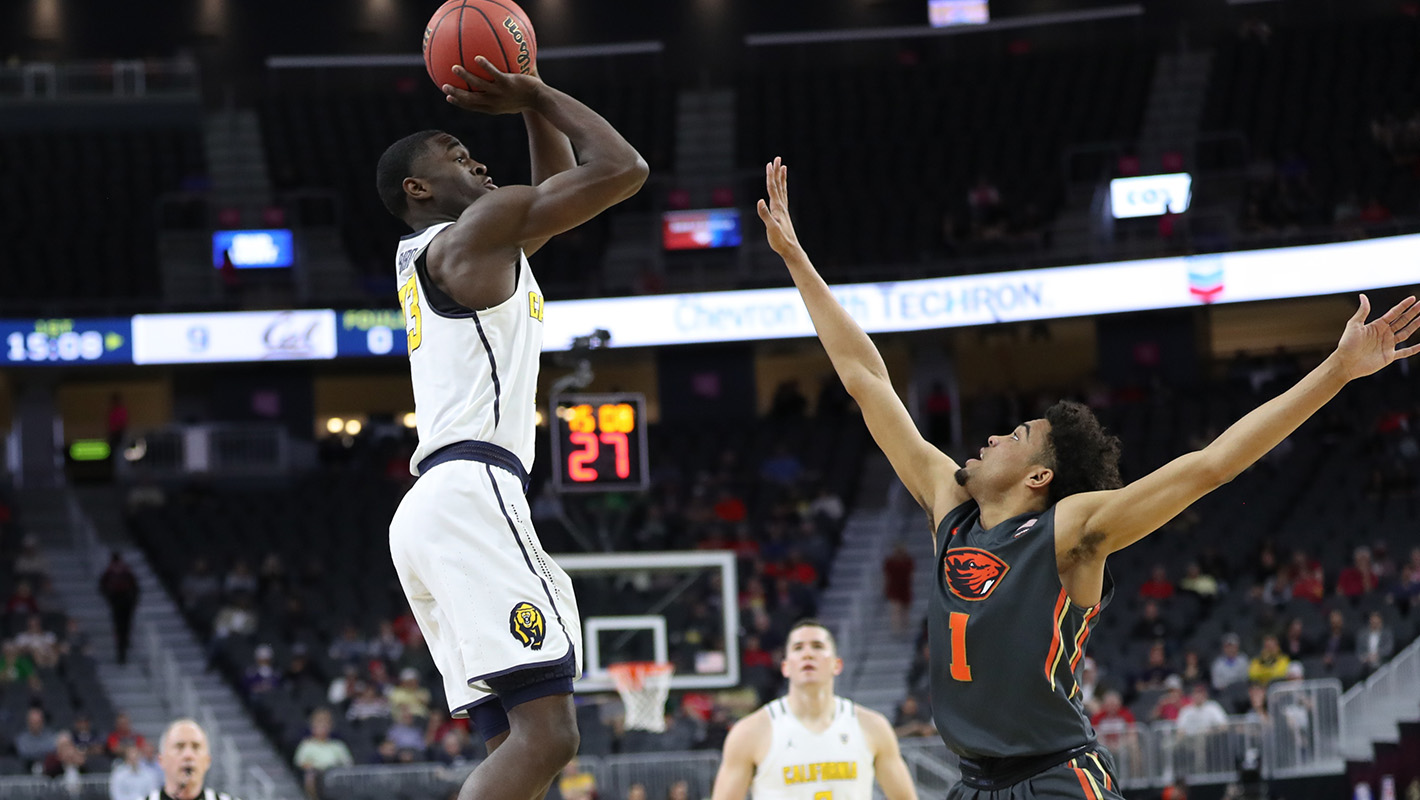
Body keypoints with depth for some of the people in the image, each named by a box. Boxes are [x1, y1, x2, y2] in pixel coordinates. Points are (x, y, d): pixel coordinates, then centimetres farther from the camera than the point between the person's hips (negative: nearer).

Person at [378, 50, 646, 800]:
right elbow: (621, 169, -4)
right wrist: (540, 95, 9)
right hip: (473, 494, -10)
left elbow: (564, 189, 39)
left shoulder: (428, 253, 27)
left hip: (433, 508, 10)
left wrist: (533, 105, 27)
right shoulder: (478, 227, 0)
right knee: (545, 734, -19)